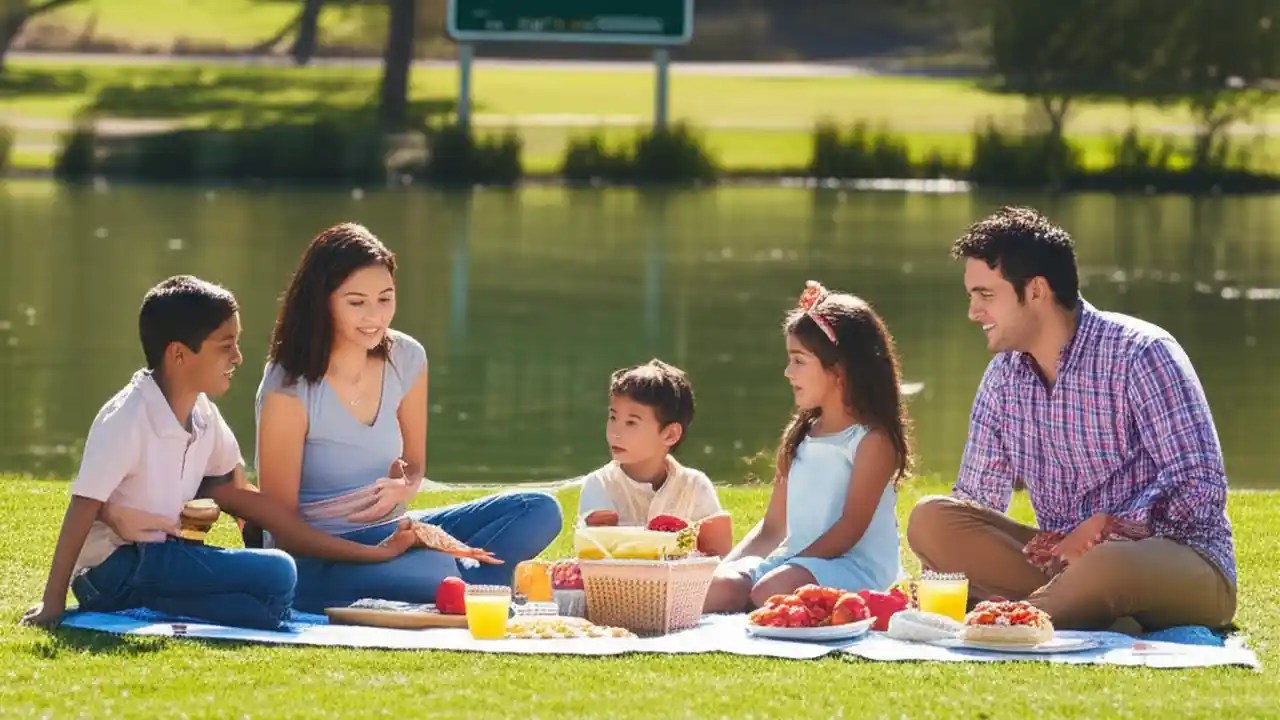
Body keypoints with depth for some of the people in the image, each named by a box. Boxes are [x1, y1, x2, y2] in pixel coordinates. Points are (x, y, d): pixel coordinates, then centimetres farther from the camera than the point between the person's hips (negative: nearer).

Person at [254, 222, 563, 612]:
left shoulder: (406, 360, 2)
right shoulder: (289, 388, -15)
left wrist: (402, 489, -10)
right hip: (317, 559, -7)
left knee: (539, 511, -9)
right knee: (435, 573, -37)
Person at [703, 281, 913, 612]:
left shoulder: (872, 440, -5)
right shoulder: (799, 438, 19)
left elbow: (850, 529, -13)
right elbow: (772, 528, 19)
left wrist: (788, 566, -20)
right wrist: (727, 564, 2)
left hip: (858, 569, -7)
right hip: (797, 562, 7)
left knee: (772, 590, -36)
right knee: (722, 586, -22)